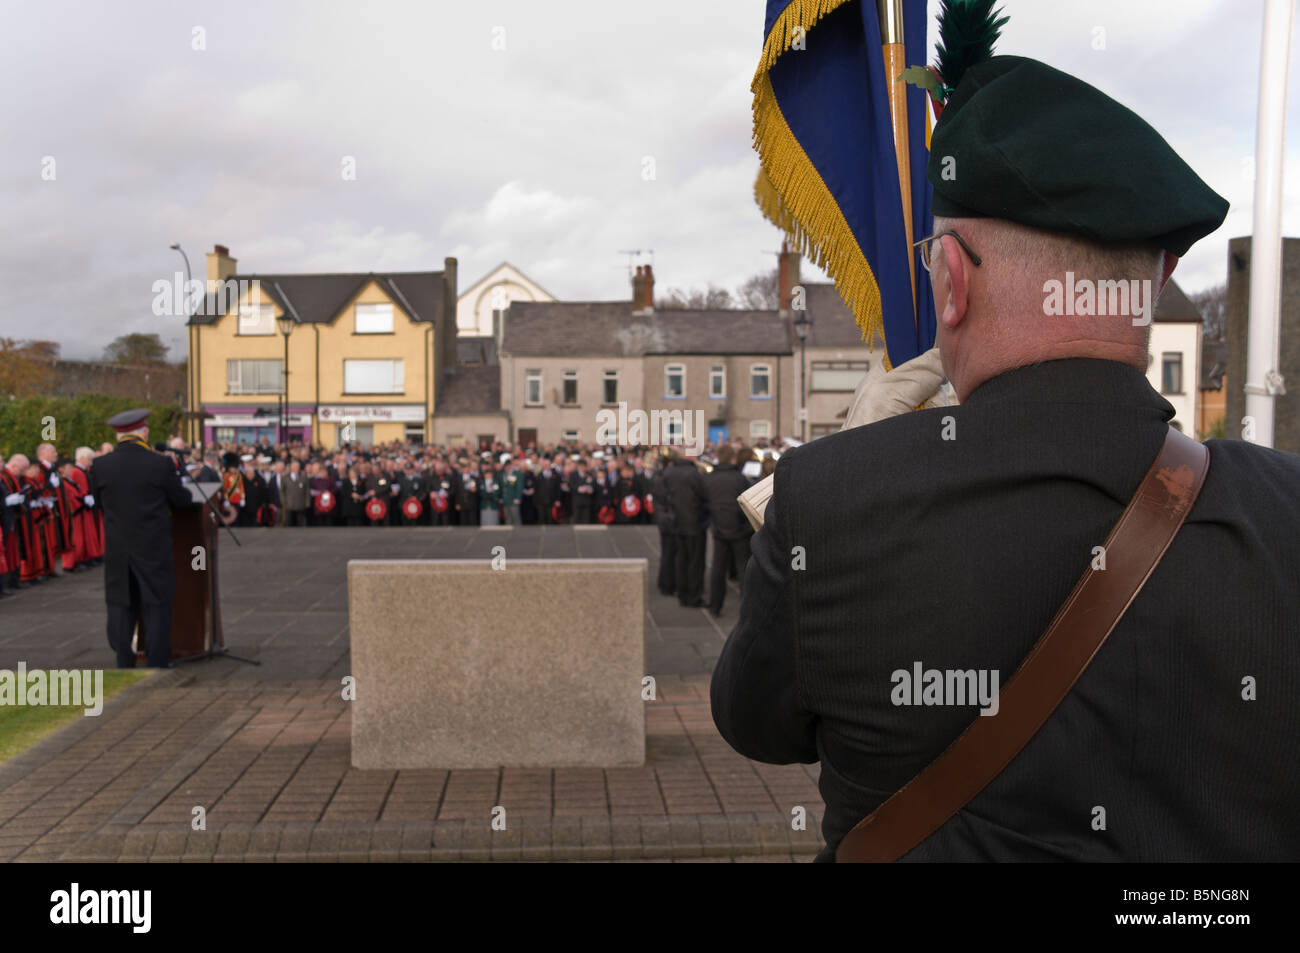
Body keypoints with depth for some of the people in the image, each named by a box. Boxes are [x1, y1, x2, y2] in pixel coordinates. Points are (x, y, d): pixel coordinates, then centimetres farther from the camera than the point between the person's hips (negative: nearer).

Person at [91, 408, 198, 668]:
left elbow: (99, 502, 9)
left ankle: (124, 665, 16)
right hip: (153, 549, -2)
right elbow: (182, 501, -1)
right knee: (156, 607, 6)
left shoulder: (100, 466, -4)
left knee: (120, 607, 11)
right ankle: (158, 666, 11)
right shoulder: (161, 464, -12)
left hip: (117, 550, 3)